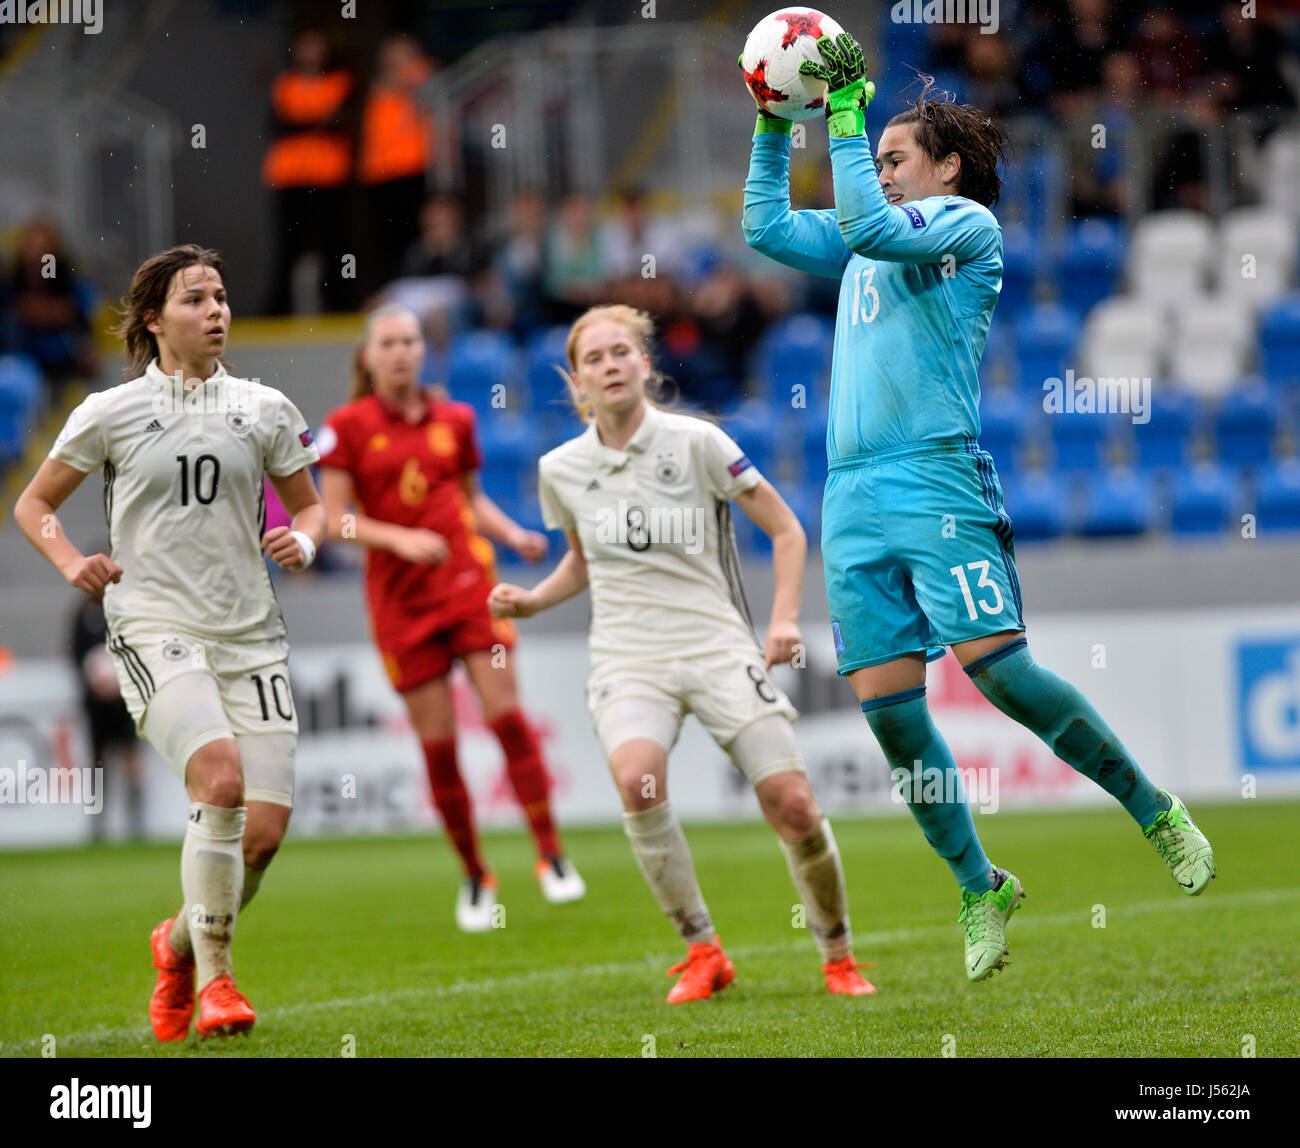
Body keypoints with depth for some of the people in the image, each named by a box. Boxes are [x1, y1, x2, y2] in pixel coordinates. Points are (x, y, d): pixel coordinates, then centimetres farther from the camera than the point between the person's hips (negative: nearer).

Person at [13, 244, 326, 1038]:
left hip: (250, 633, 4)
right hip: (155, 628, -4)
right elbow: (33, 505, 12)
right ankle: (213, 974, -16)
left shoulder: (265, 410, 8)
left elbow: (309, 503, 19)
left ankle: (181, 943, 25)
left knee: (267, 827, -5)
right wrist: (72, 562, -7)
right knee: (221, 777, -28)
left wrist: (304, 539, -3)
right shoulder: (110, 413, 2)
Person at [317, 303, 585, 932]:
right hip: (399, 597, -1)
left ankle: (552, 857, -3)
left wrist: (513, 533, 1)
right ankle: (474, 876, 14)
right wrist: (400, 538, -19)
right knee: (437, 744, 0)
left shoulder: (454, 419, 8)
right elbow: (336, 520, -5)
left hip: (468, 583, 1)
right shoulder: (347, 427, -1)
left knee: (506, 715, -9)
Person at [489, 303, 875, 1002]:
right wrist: (532, 601, 9)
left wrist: (784, 618, -9)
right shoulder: (561, 469, 7)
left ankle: (838, 958, 12)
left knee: (792, 805, -12)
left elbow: (785, 530, 3)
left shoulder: (696, 442, -3)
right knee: (638, 780, -30)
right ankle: (702, 952, -15)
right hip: (626, 658, 1)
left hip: (717, 647, -1)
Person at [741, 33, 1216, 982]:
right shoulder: (869, 242, 24)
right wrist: (774, 124, 21)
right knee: (887, 708, -2)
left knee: (999, 669, -16)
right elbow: (765, 227, 29)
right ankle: (979, 887, 9)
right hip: (853, 495, 7)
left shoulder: (967, 224, 2)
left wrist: (847, 112, -8)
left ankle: (1157, 814, -1)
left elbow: (868, 227, -14)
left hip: (937, 479, -7)